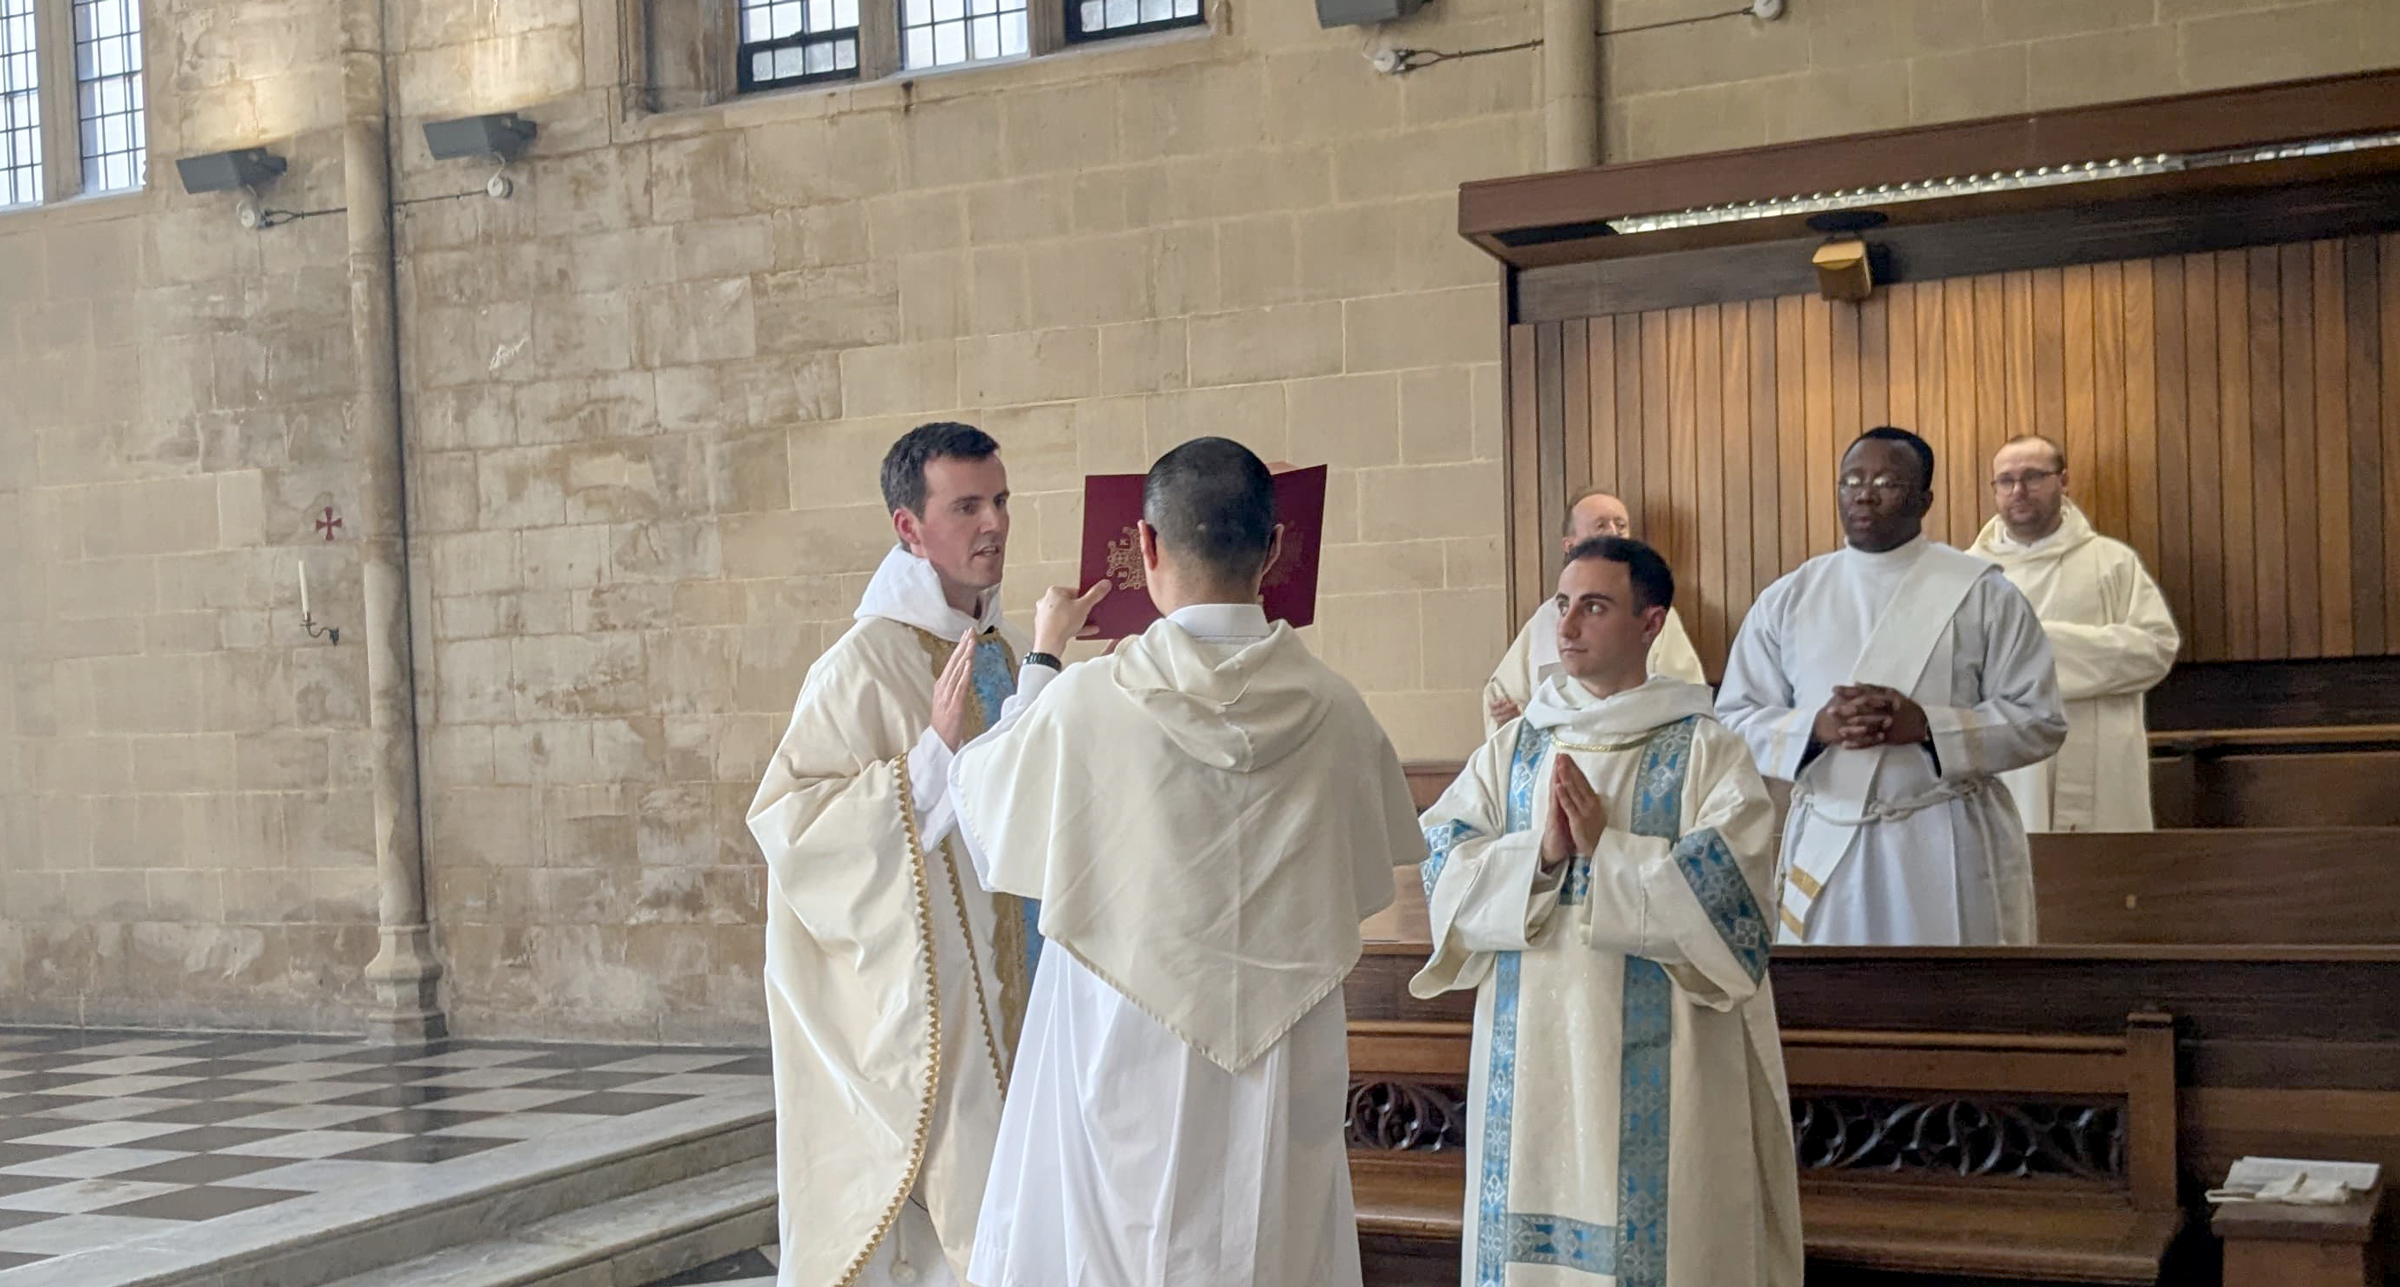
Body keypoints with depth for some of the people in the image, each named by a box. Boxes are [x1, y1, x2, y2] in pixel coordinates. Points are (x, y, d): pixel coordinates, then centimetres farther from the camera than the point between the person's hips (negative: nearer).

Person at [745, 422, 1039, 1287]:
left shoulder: (1009, 655, 11)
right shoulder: (864, 665, -13)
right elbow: (785, 820, -18)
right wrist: (931, 756, -24)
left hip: (1013, 998, 7)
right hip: (918, 1003, -7)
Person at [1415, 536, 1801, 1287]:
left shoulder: (1706, 752, -2)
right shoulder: (1512, 747, 10)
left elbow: (1735, 887, -13)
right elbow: (1443, 866, 1)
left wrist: (1607, 849, -16)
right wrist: (1539, 853, -15)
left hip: (1655, 1067, -4)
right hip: (1529, 1054, 4)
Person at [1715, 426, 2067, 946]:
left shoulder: (1982, 594, 3)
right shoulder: (1787, 599, 10)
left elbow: (2040, 720, -1)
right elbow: (1734, 719, 7)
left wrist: (1926, 725, -14)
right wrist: (1816, 727, -12)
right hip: (1826, 851, 2)